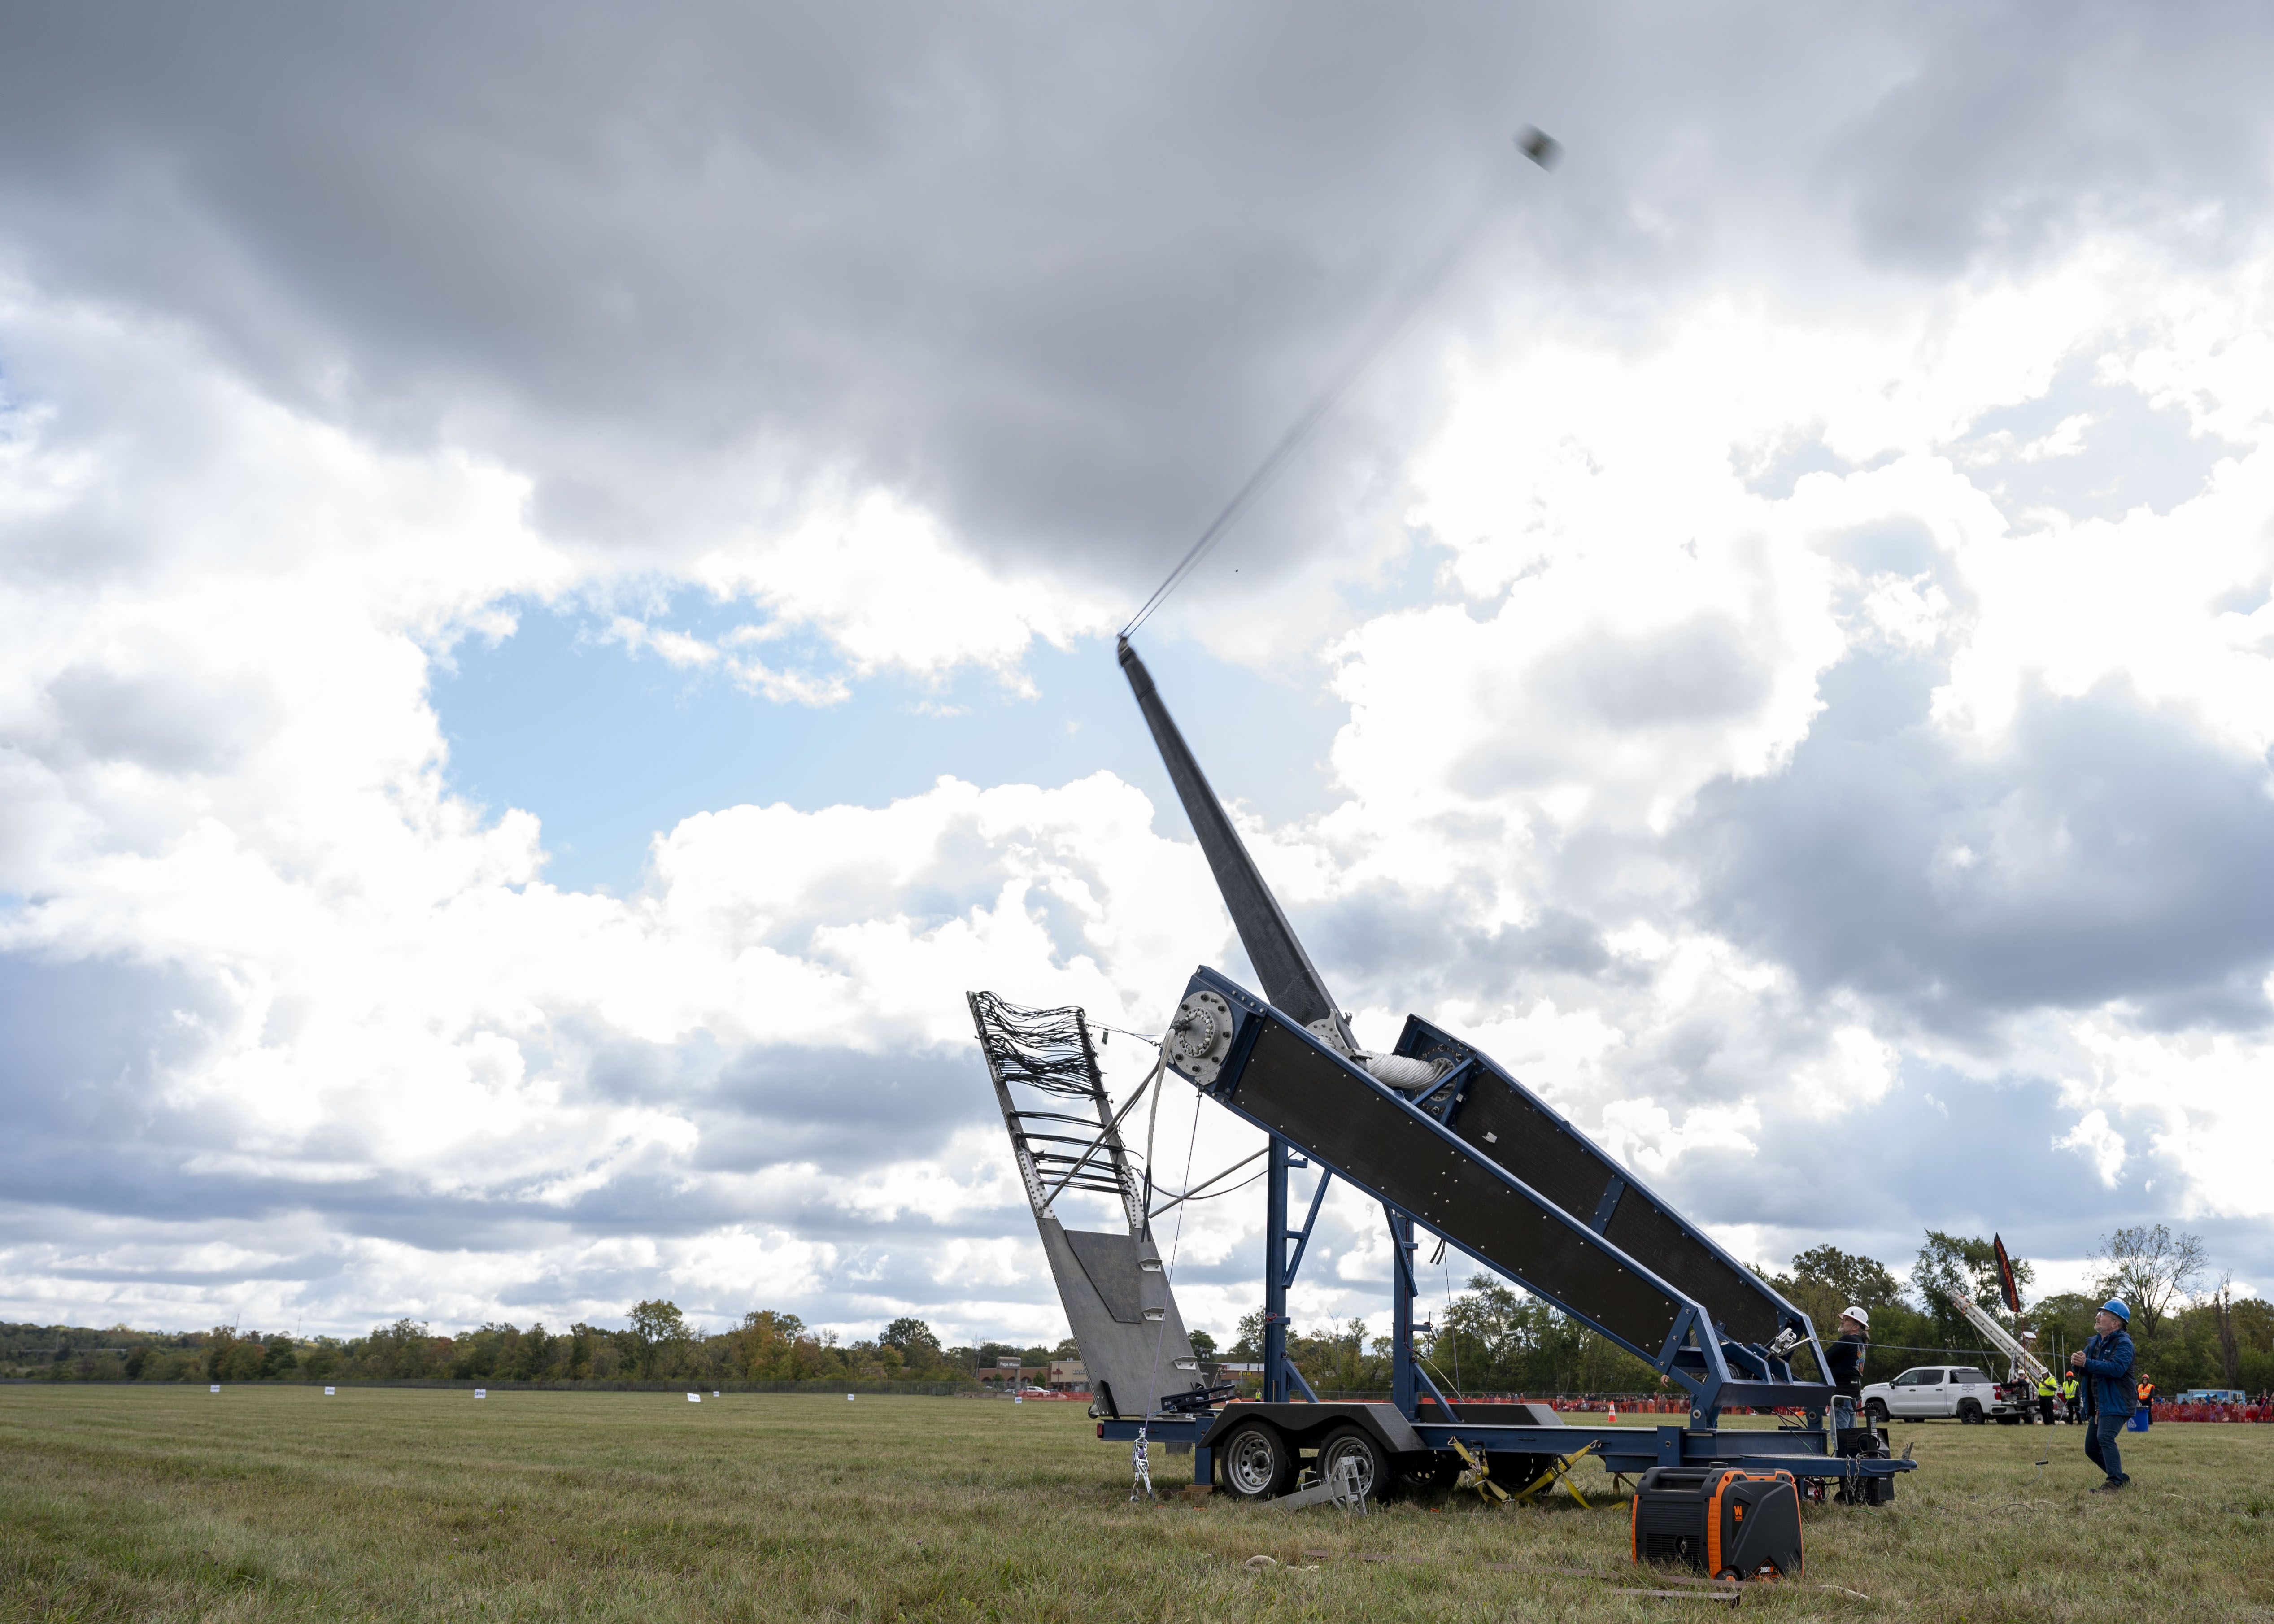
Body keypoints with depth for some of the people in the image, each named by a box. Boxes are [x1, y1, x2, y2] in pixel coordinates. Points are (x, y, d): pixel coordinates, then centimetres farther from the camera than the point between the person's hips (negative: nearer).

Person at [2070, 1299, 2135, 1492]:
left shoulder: (2123, 1343, -11)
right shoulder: (2096, 1342, 16)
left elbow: (2117, 1368, -28)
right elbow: (2078, 1367, 15)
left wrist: (2086, 1363, -29)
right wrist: (2076, 1362, -10)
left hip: (2116, 1404, -9)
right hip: (2098, 1406, 9)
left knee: (2105, 1437, -27)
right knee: (2091, 1449, 12)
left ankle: (2115, 1483, -26)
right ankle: (2122, 1477, 25)